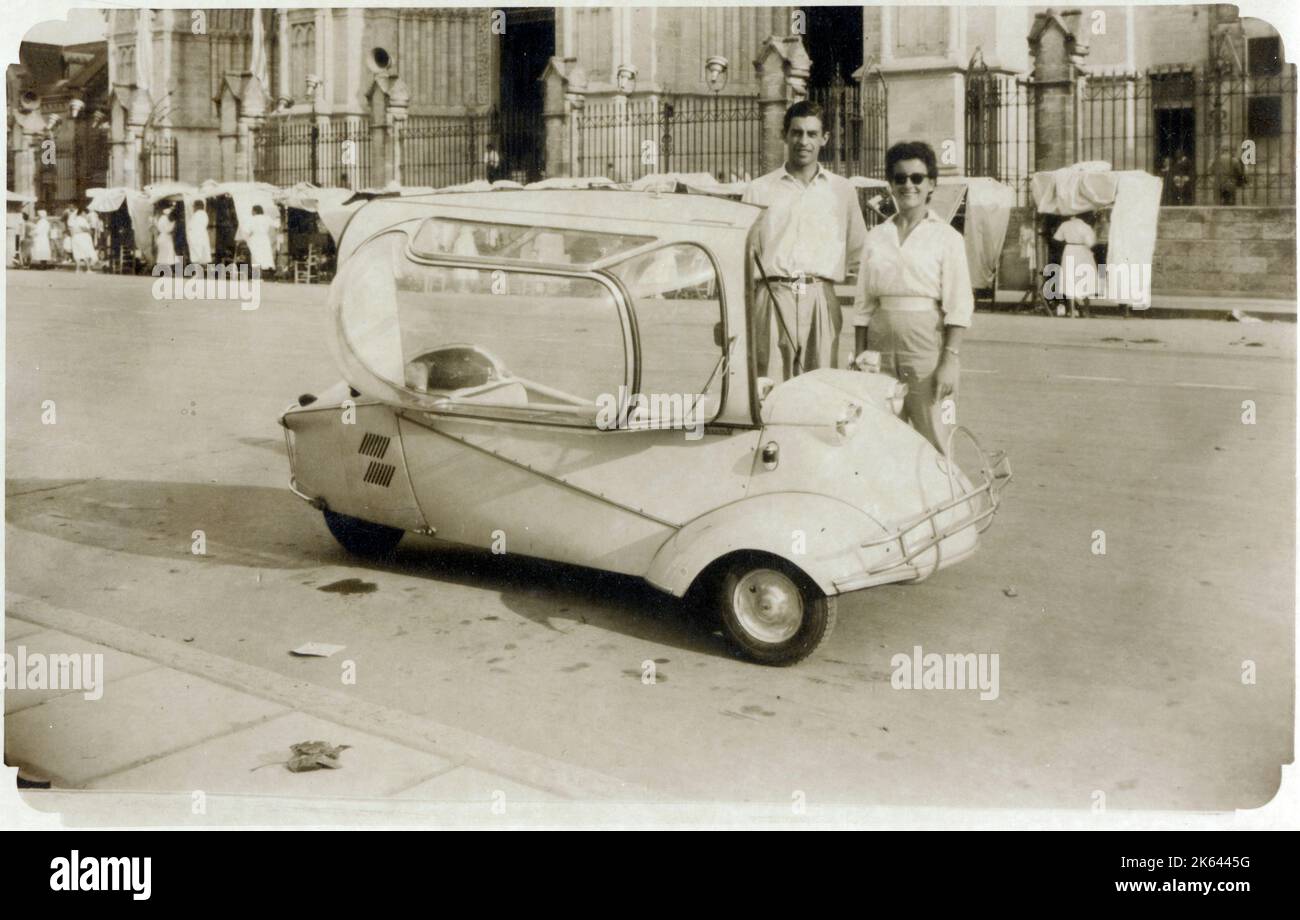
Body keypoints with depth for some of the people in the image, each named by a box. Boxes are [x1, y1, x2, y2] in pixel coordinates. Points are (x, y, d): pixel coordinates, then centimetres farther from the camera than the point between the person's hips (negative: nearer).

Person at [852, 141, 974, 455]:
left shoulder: (947, 238, 1)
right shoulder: (876, 237, 12)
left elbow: (959, 305, -4)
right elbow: (863, 305, 13)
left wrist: (950, 360, -12)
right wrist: (859, 358, 8)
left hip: (926, 346, -4)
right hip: (881, 348, 4)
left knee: (932, 443, -3)